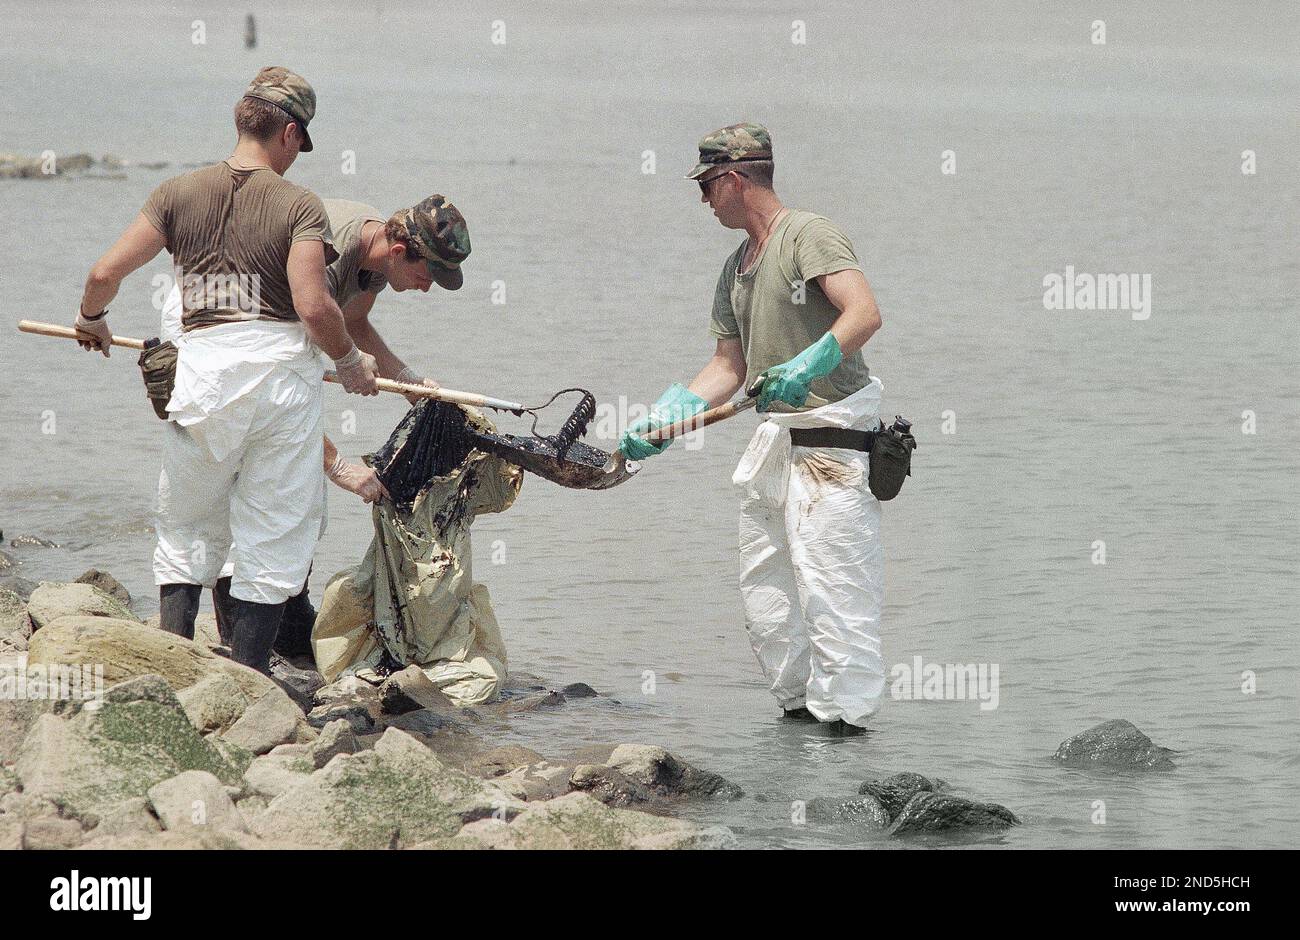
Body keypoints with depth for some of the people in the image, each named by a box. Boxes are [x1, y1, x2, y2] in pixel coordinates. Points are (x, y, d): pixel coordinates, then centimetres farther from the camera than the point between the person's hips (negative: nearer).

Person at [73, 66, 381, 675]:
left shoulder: (179, 193, 4)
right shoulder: (299, 207, -5)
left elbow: (106, 272, 1)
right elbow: (313, 306, -14)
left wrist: (91, 319, 22)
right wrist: (351, 363, 3)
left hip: (204, 370, 2)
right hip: (282, 372, -2)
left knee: (186, 531, 17)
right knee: (273, 543, 7)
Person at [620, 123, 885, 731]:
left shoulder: (808, 235, -10)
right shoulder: (736, 269, 18)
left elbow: (865, 314, -23)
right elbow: (729, 366, 19)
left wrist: (808, 365, -36)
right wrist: (661, 423, 8)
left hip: (830, 433, -10)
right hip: (773, 436, 10)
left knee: (829, 585, -13)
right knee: (763, 589, 10)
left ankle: (847, 716, -12)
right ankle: (798, 704, 17)